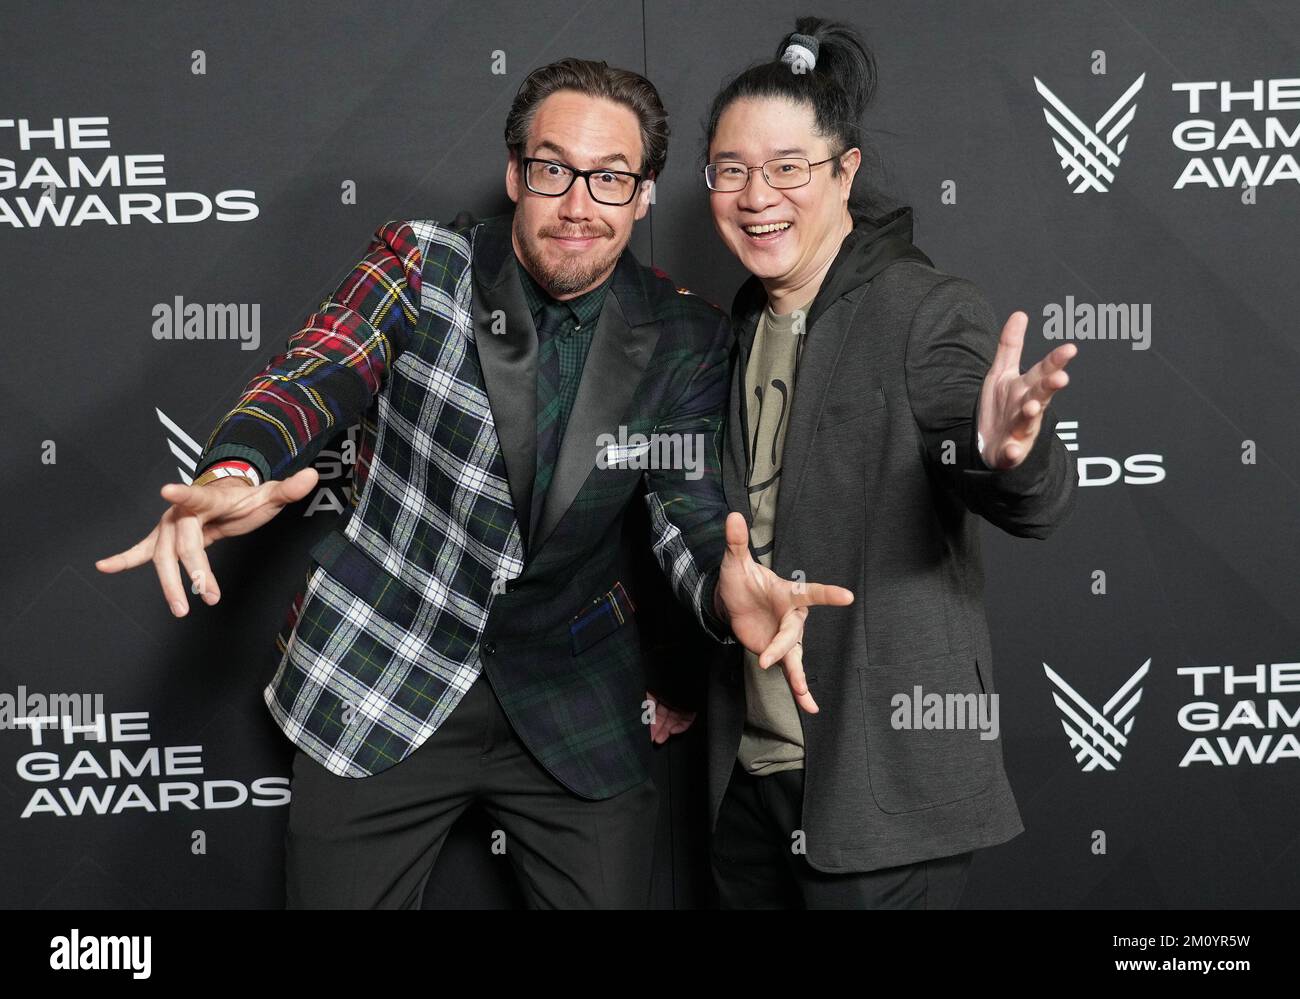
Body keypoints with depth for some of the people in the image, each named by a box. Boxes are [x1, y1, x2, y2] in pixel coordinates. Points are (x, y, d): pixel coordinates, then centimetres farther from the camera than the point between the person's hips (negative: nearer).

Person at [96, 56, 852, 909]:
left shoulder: (687, 341, -2)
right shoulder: (424, 263, -7)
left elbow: (693, 520, -5)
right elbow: (310, 378, -19)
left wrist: (729, 593, -30)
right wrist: (234, 475, -42)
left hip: (575, 703, 2)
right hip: (380, 686, -1)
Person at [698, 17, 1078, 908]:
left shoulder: (927, 311, -11)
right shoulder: (741, 331, 9)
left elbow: (1039, 506, -23)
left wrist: (1006, 454, -45)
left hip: (885, 791, -6)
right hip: (751, 773, 6)